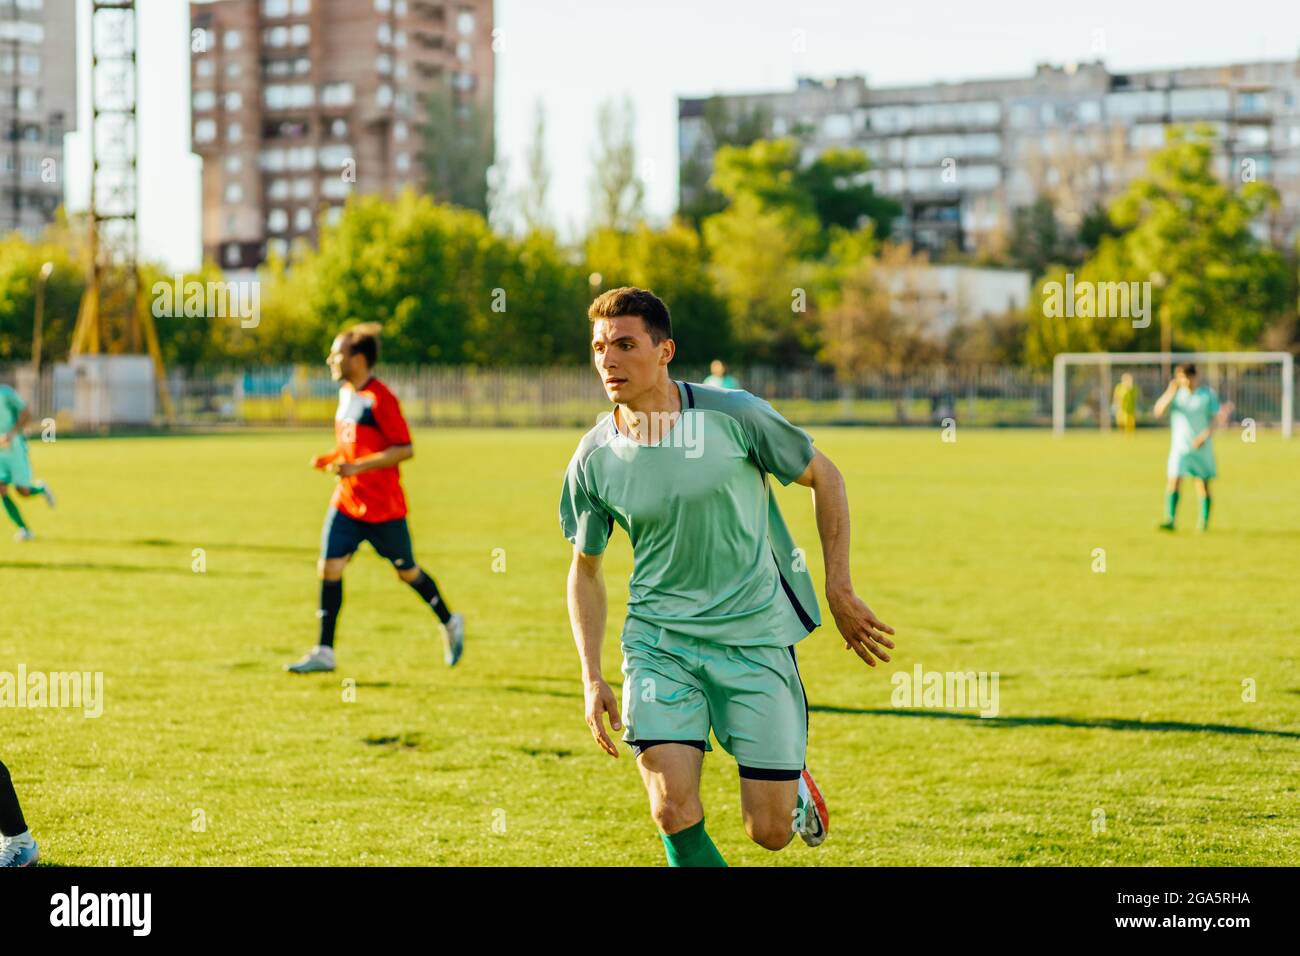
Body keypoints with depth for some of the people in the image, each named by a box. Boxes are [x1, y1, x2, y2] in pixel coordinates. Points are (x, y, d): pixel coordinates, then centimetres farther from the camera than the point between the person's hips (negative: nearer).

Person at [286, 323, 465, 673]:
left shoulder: (380, 398, -17)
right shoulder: (346, 393, 9)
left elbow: (404, 448, -21)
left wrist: (357, 467, -26)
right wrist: (331, 458, 4)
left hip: (383, 507, -7)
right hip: (346, 502, 7)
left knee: (407, 571, 8)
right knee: (329, 567, -5)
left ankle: (450, 623, 31)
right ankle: (324, 652, -2)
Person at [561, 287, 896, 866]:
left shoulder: (733, 416, -13)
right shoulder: (592, 461, -6)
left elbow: (823, 476, 2)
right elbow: (585, 569, 9)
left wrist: (840, 591, 0)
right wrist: (592, 677, 1)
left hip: (755, 633, -1)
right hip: (658, 641, 1)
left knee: (770, 833, 0)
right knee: (673, 813, -16)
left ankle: (794, 787, 38)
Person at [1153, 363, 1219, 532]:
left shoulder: (1208, 394, 0)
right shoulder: (1175, 394, 2)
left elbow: (1214, 419, -1)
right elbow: (1158, 412, -10)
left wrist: (1205, 435, -17)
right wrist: (1170, 394, -21)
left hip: (1202, 447, 0)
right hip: (1180, 446, 0)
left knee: (1203, 483, 4)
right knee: (1173, 481, -14)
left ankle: (1204, 521, 16)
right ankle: (1169, 520, -20)